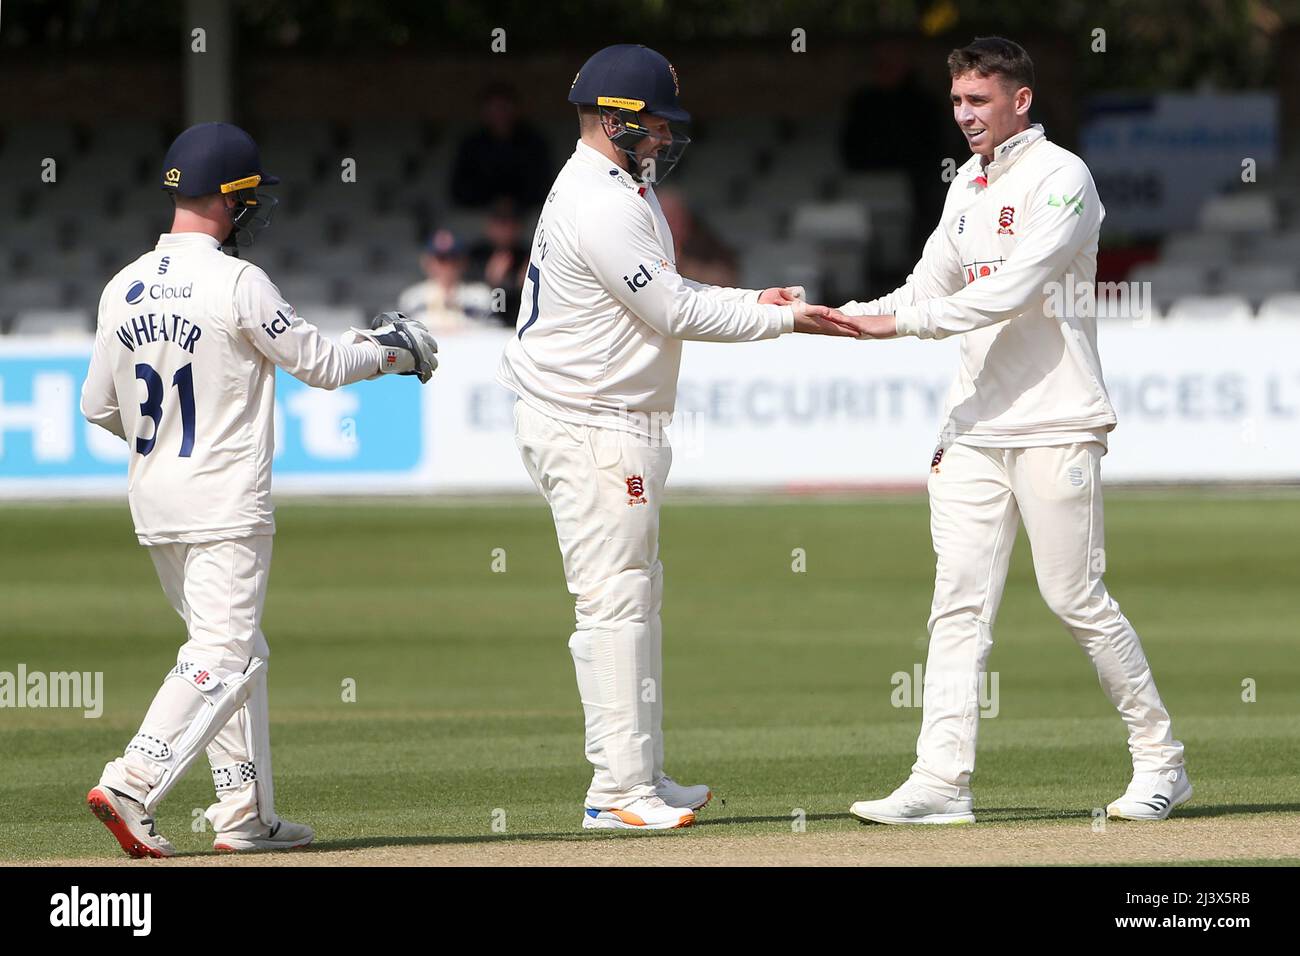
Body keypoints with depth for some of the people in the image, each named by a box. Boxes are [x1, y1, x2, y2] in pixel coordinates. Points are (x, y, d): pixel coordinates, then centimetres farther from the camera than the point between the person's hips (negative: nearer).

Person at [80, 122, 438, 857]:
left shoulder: (124, 290, 5)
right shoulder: (236, 284, -14)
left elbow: (98, 407, 11)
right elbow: (321, 363, -8)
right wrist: (392, 351, 11)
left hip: (154, 503, 8)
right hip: (223, 503, -7)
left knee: (239, 655, 15)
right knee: (223, 657, -7)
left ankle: (248, 814, 14)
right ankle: (131, 788, -20)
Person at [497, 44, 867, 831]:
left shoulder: (618, 194, 16)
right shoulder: (602, 208, -19)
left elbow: (663, 294, 19)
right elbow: (674, 313, -20)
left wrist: (749, 302, 4)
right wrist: (784, 320, -14)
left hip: (620, 424, 11)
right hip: (590, 432, -11)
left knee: (637, 599, 14)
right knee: (616, 601, -10)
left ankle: (644, 777, 19)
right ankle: (620, 790, -10)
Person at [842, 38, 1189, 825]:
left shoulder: (1061, 178, -10)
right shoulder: (968, 188, 17)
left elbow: (1012, 291, -20)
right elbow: (930, 290, 15)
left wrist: (901, 321, -21)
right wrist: (848, 316, -2)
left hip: (1054, 427, -7)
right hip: (977, 426, 7)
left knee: (1077, 597, -4)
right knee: (959, 602, -1)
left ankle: (1161, 761, 9)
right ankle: (943, 781, -4)